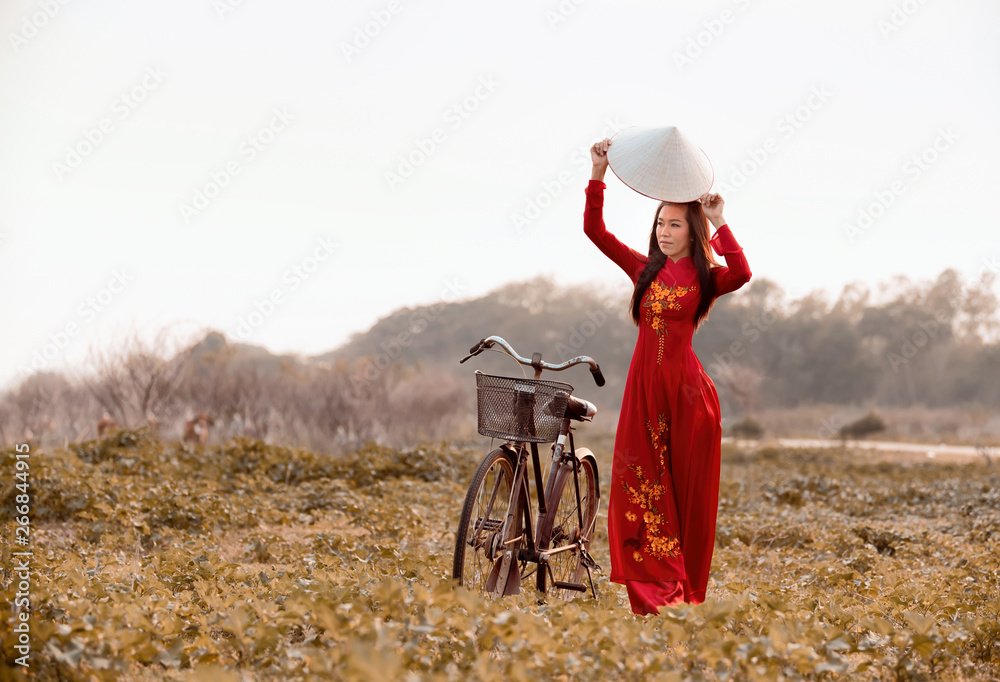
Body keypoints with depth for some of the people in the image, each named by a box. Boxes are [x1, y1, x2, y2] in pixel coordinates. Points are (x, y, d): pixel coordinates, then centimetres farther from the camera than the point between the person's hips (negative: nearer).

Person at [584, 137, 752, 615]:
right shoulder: (644, 270, 11)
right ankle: (655, 591, 5)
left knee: (687, 490, 3)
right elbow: (594, 229, 5)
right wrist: (598, 174, -4)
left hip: (685, 388, -3)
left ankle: (686, 593, 12)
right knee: (640, 488, 0)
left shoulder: (705, 278, 1)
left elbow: (742, 273, -22)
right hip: (645, 385, 3)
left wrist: (718, 222, -16)